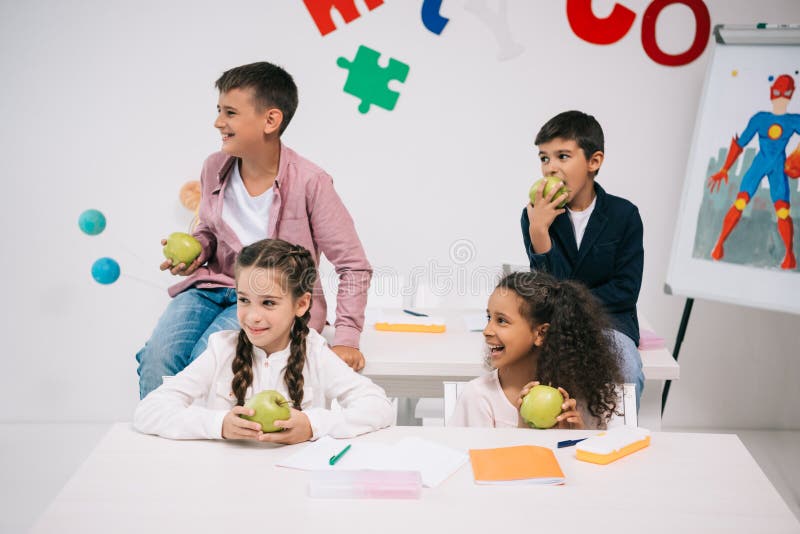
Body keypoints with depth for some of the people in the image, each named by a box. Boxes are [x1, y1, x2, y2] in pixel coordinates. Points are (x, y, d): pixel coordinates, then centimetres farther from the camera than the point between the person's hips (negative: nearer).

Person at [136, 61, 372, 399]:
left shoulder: (309, 183, -15)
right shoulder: (215, 168, 1)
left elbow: (354, 267, -11)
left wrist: (346, 340, -17)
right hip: (215, 286, 5)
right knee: (156, 357, -21)